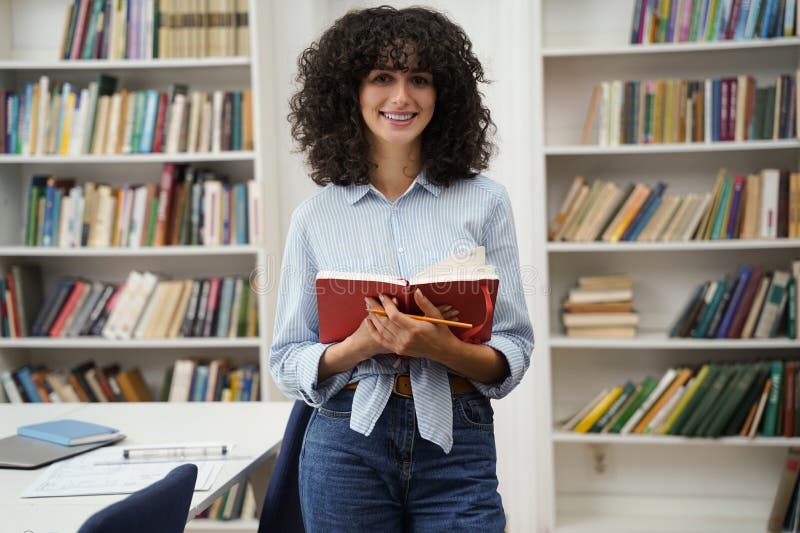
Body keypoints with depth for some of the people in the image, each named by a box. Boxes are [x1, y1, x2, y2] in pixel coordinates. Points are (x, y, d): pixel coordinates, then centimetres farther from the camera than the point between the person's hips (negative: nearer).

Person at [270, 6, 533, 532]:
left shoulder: (484, 201, 0)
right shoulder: (315, 217, 2)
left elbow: (514, 351, 0)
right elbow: (288, 360, 4)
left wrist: (444, 349, -20)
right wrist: (359, 347, -15)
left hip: (457, 446, -1)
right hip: (346, 444, 1)